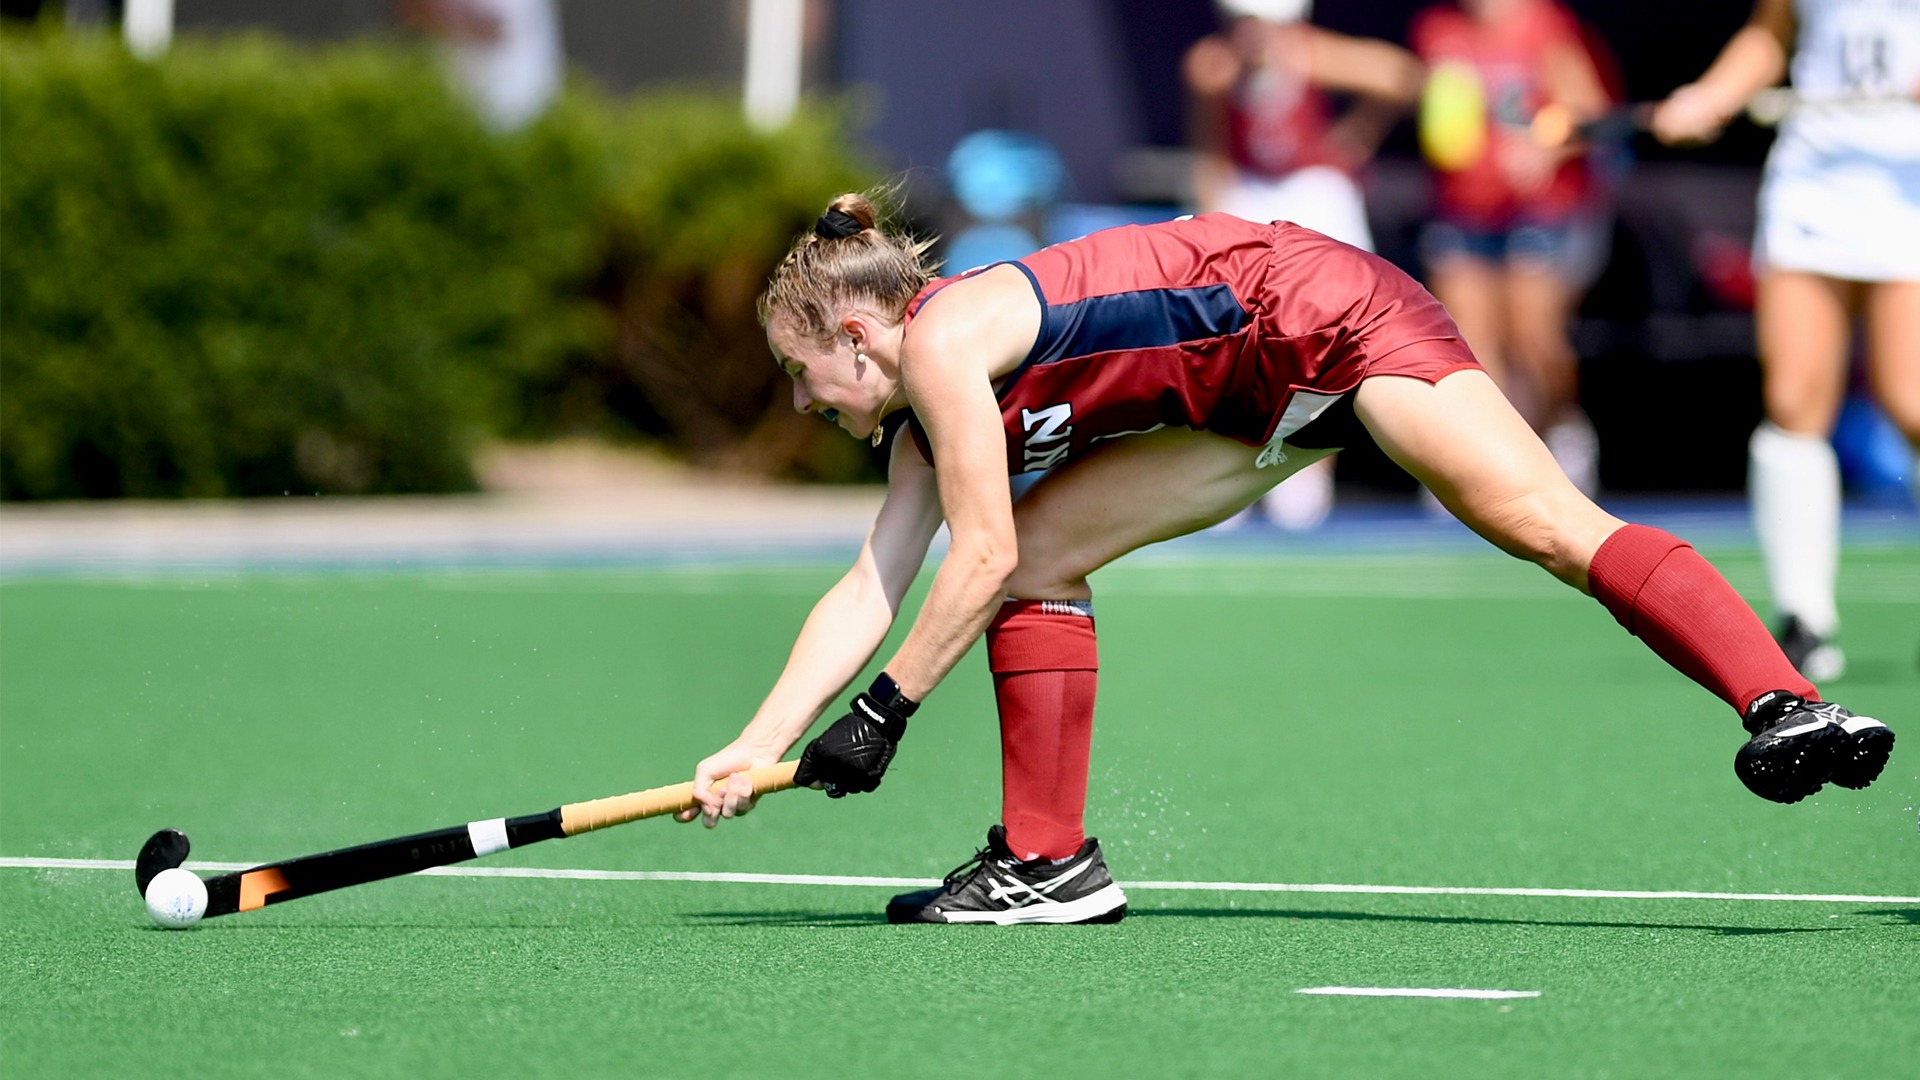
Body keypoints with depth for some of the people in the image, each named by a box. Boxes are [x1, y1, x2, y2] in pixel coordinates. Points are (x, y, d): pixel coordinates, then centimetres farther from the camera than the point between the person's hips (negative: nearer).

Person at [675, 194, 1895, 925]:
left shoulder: (944, 337, -14)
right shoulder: (928, 418, 14)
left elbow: (979, 562, -17)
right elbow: (869, 592, 12)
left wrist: (884, 713, -11)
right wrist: (757, 747, 6)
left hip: (1316, 307, -10)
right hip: (1262, 400, 10)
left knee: (1556, 527, -24)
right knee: (1040, 556, 6)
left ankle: (1787, 705, -39)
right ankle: (1049, 861, 8)